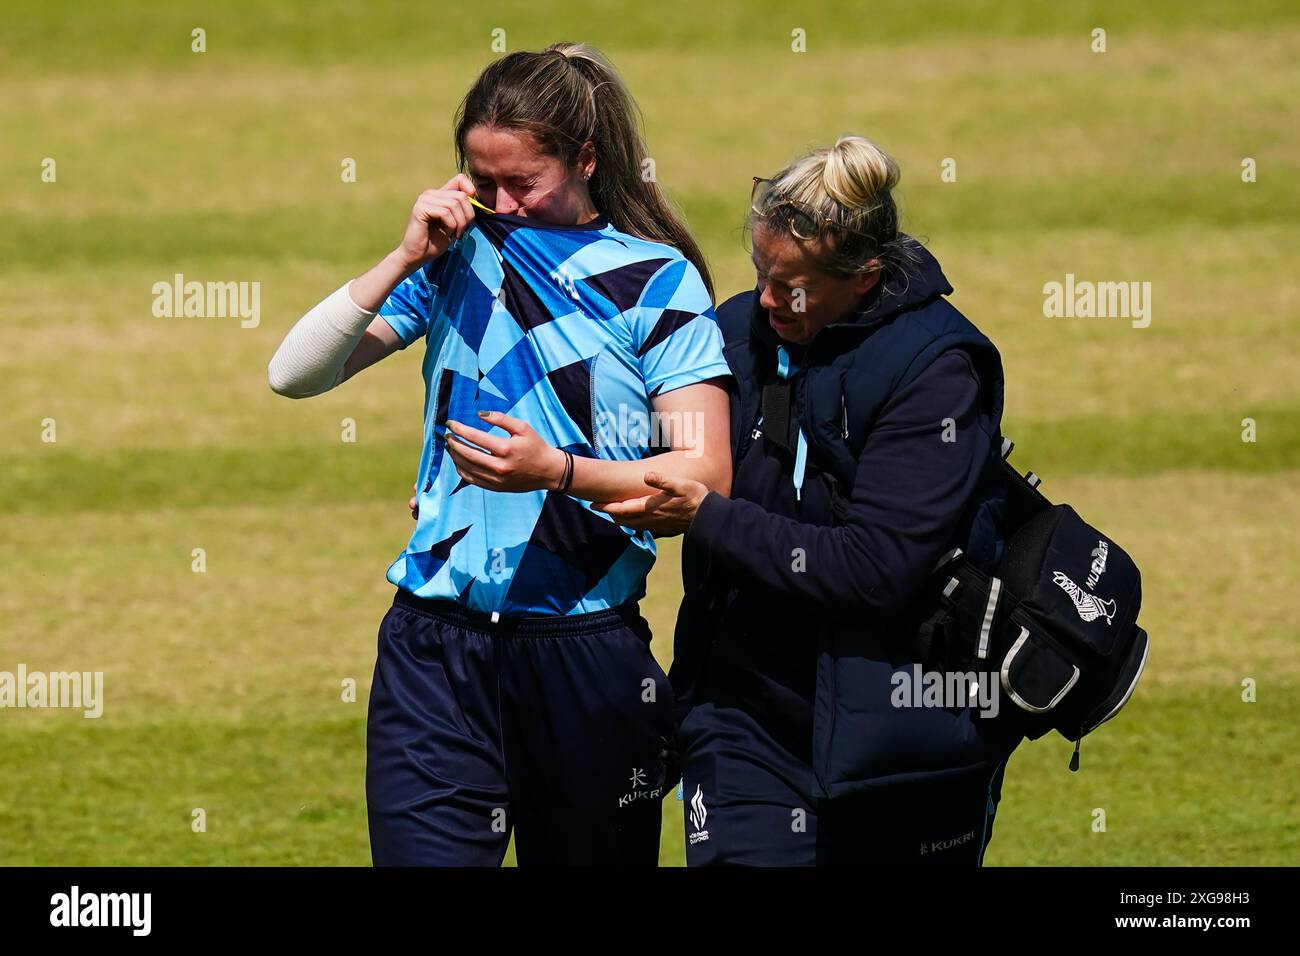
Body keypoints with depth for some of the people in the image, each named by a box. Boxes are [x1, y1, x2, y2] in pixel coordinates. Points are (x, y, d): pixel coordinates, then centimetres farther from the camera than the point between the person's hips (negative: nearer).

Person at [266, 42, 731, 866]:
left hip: (586, 644, -2)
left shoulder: (656, 280, 0)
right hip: (439, 647, 2)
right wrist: (406, 259, -5)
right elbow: (294, 374, 5)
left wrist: (558, 471, -21)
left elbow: (707, 476, -7)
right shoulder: (457, 257, 9)